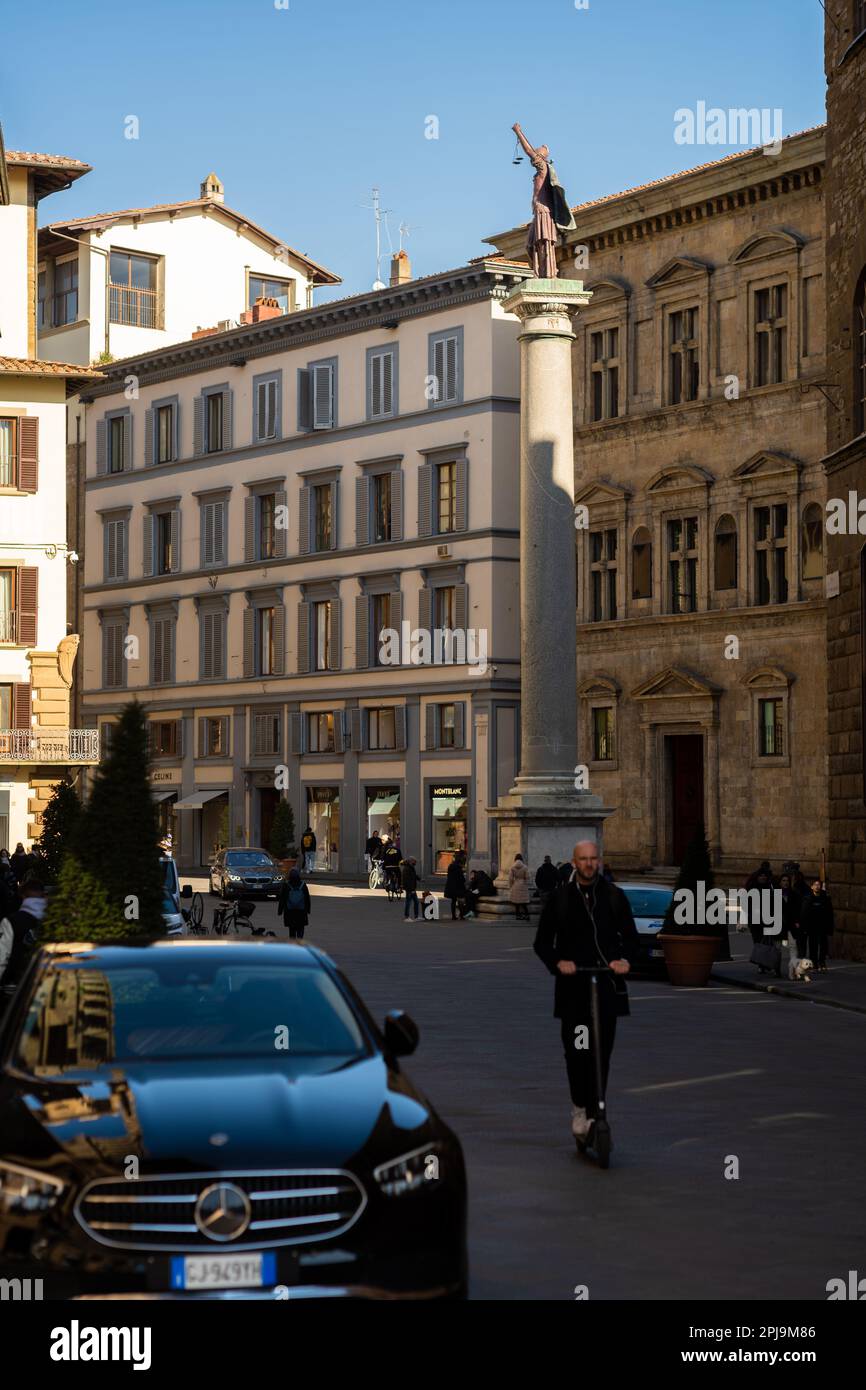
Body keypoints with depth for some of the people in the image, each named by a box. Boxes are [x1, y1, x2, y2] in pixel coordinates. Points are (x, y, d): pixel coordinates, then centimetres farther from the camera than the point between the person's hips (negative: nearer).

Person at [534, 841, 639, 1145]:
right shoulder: (560, 898, 5)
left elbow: (630, 936, 11)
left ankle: (593, 1114, -1)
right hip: (572, 986, 0)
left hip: (607, 985, 0)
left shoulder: (613, 896, 8)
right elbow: (542, 941, 6)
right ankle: (580, 1106, 17)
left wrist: (626, 959, -10)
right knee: (575, 1051, -2)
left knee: (602, 1053, -5)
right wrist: (558, 963, -13)